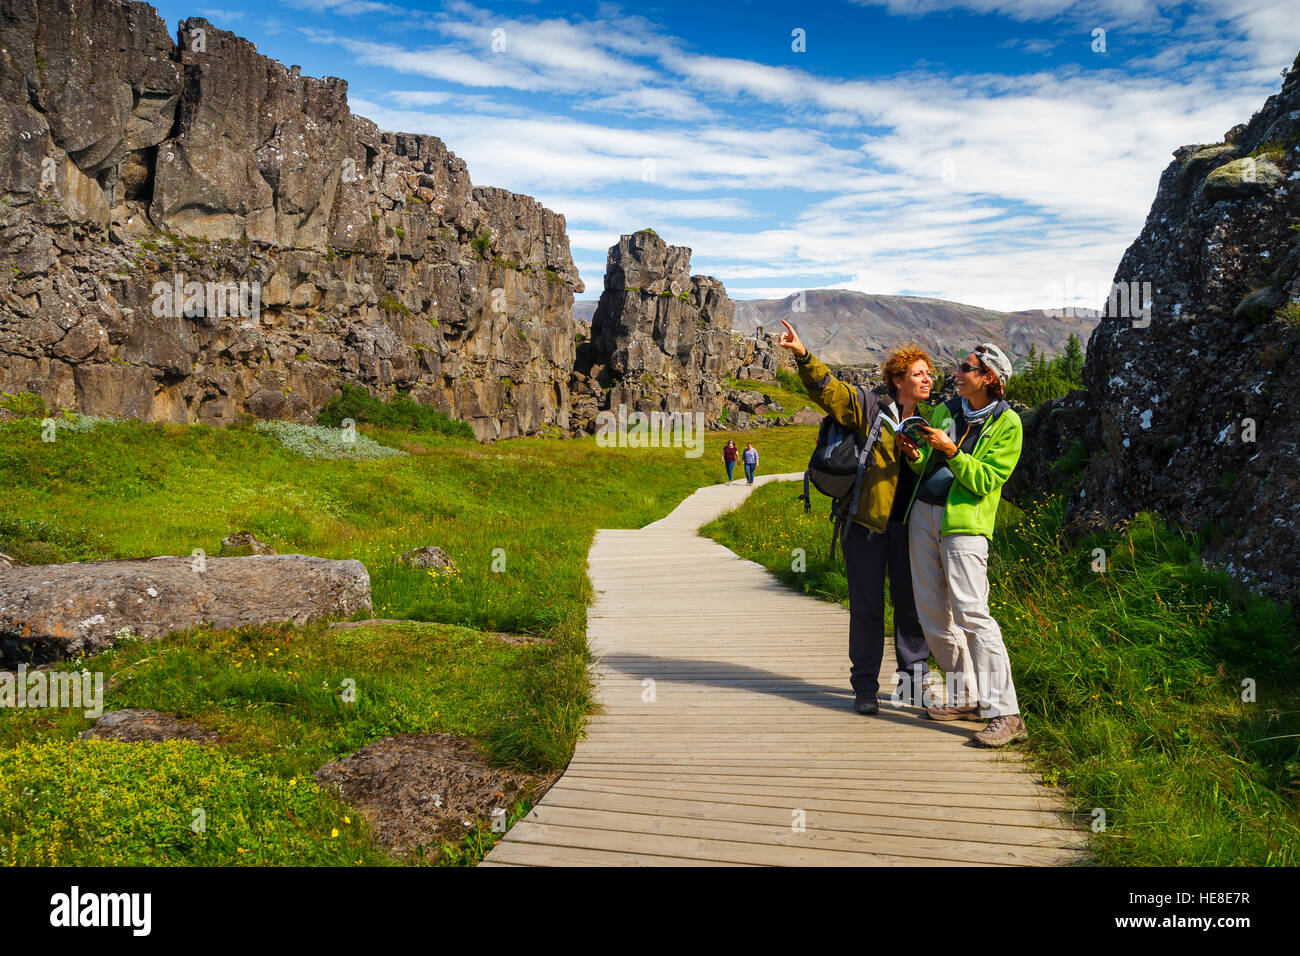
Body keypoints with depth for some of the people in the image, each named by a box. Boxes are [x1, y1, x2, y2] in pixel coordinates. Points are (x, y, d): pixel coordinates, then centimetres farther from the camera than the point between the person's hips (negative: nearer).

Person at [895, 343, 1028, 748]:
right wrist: (915, 456, -5)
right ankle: (966, 698, 21)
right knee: (933, 613, 7)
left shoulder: (1007, 423, -3)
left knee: (970, 612, -17)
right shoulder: (945, 410, 12)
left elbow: (987, 479, -10)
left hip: (965, 522, -6)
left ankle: (1005, 714, -14)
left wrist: (951, 450, -19)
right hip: (923, 514, 6)